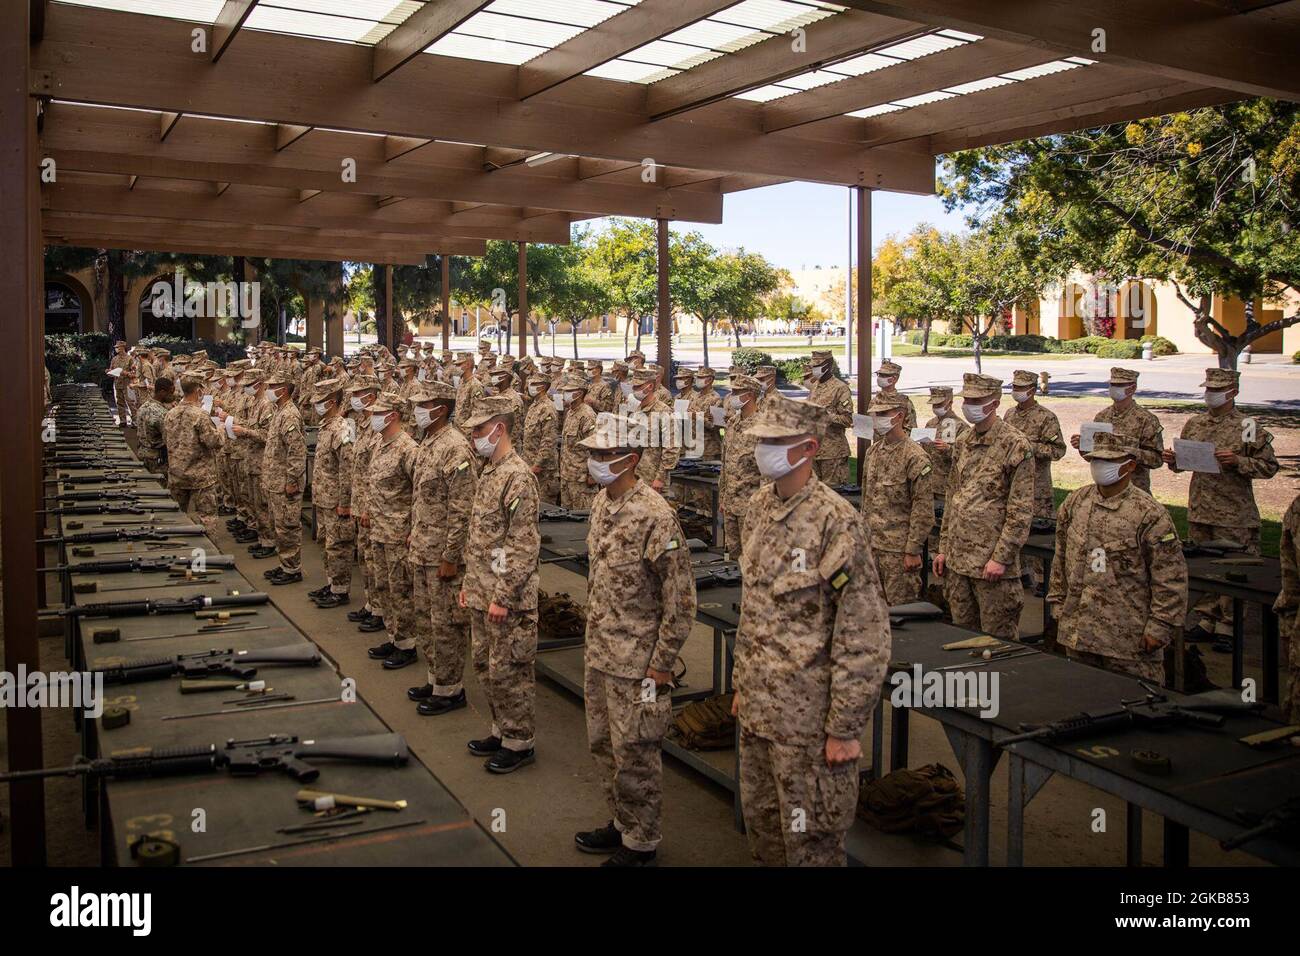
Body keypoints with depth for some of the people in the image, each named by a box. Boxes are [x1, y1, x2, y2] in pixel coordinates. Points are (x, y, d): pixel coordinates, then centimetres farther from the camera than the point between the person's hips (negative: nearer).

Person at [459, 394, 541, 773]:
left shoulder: (518, 477, -19)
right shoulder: (488, 472, 11)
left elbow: (524, 546, -21)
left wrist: (503, 597, -21)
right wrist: (469, 583, 18)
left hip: (508, 597, -9)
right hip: (481, 593, 9)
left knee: (509, 671, 2)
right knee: (485, 665, 18)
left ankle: (520, 742, 16)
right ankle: (502, 730, 33)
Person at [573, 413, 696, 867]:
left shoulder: (655, 517, -22)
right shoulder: (601, 502, 4)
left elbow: (681, 599, -19)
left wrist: (661, 664, -16)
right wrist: (593, 632, 18)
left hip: (636, 660, -8)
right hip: (598, 652, 8)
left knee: (635, 753, 5)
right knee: (602, 743, 20)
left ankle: (640, 844, 23)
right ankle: (621, 823, 38)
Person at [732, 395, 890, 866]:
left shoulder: (836, 521, -19)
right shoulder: (758, 508, 5)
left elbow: (865, 636, -18)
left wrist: (846, 730, -16)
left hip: (807, 719, -7)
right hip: (757, 709, 7)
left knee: (810, 842, 8)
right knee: (760, 822, 21)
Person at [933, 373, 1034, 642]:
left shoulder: (1015, 445, -11)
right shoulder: (963, 443, 12)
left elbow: (1021, 511, -14)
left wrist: (1001, 558, -17)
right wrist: (943, 548, 14)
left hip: (991, 562, -7)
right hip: (957, 559, 7)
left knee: (998, 639, 3)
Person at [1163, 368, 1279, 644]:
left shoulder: (1248, 427, -5)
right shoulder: (1194, 424, 10)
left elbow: (1269, 466, -6)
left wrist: (1237, 461, -20)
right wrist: (1173, 461, -1)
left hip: (1234, 515, -5)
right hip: (1199, 511, 5)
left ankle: (1228, 627, 10)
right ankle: (1207, 620, 23)